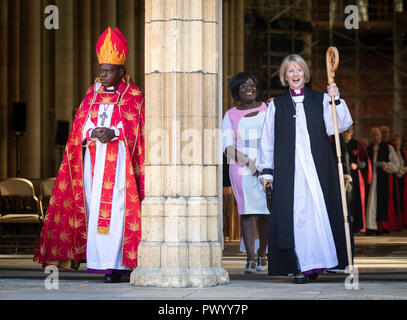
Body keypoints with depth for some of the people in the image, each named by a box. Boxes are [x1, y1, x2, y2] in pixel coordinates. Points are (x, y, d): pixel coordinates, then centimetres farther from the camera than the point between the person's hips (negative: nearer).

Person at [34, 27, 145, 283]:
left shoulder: (133, 95, 2)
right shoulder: (93, 94, 16)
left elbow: (134, 127, -7)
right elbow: (80, 124, 8)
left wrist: (113, 133, -25)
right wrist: (93, 132, -14)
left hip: (119, 158, -5)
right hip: (94, 158, 5)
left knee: (115, 208, -11)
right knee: (95, 209, 0)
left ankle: (116, 263, -13)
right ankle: (99, 258, 5)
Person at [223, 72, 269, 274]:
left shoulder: (268, 110, 12)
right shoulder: (231, 115, 9)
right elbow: (227, 146, -1)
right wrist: (248, 161, -17)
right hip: (242, 169, -1)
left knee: (265, 212, 2)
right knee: (247, 210, -11)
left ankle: (261, 255, 19)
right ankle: (250, 259, -13)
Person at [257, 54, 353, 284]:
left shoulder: (321, 100, 11)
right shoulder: (277, 105, 13)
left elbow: (335, 126, -3)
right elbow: (268, 140, 12)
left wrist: (335, 100, -13)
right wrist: (266, 170, 7)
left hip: (317, 167, 0)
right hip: (288, 168, 0)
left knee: (319, 211, -5)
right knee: (294, 214, -6)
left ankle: (316, 262, 4)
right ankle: (300, 266, -4)